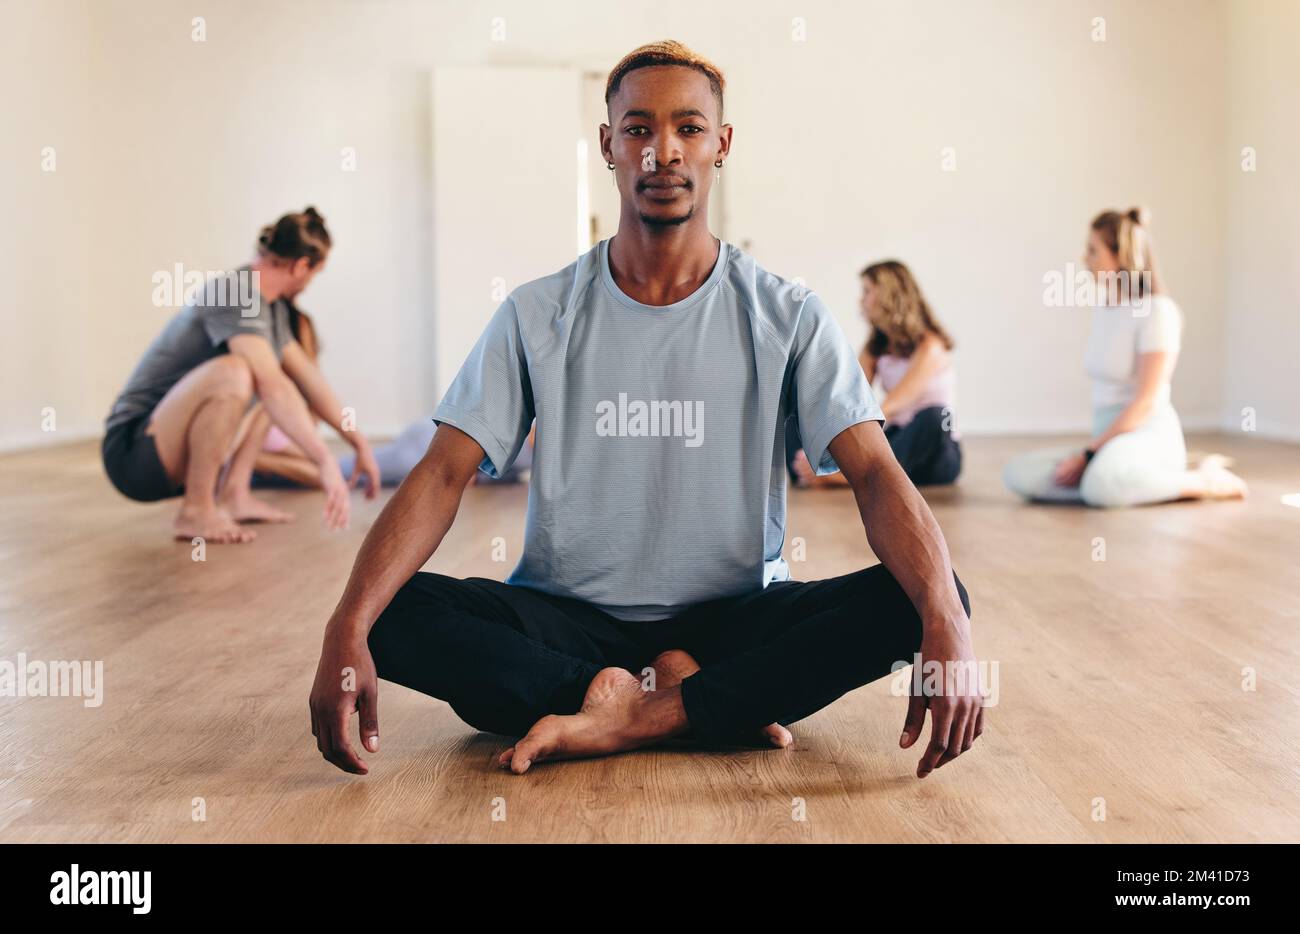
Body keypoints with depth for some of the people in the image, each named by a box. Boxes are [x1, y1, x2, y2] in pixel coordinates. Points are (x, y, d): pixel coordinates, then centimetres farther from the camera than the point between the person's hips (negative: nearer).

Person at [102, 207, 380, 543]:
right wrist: (325, 461, -36)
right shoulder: (232, 291, -19)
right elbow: (270, 386, -31)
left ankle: (233, 493, 4)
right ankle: (196, 511, -19)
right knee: (232, 372, -33)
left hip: (174, 457, 10)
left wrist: (359, 442, 20)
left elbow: (308, 377, 19)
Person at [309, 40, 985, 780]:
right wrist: (346, 633, -25)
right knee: (392, 615, -26)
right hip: (568, 620, 1)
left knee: (912, 599, -25)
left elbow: (876, 474, -12)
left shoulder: (788, 316, -1)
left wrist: (945, 624, -32)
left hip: (737, 619, 0)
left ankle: (635, 714, -25)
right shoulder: (538, 315, 0)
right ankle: (707, 706, -22)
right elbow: (444, 475, -8)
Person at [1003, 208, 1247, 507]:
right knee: (1017, 474, -16)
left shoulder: (1158, 310, -11)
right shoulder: (1103, 305, 14)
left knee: (1101, 485, -42)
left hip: (1149, 441, -7)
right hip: (1111, 444, 7)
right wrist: (1089, 452, 5)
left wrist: (1087, 454, -19)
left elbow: (1146, 402, -16)